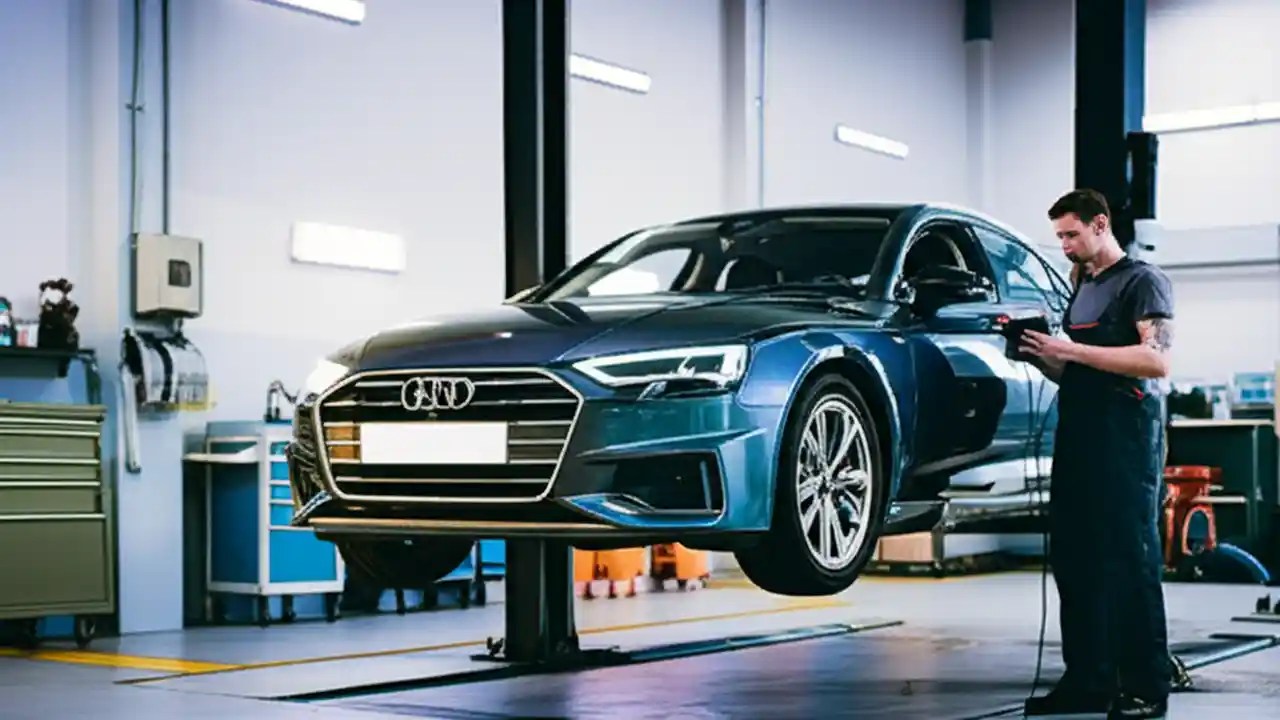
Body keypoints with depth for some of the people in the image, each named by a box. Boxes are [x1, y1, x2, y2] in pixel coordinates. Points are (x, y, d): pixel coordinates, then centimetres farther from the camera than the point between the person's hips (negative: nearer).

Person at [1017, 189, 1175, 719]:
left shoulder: (1142, 281, -3)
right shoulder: (1082, 288, 22)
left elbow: (1157, 361, -15)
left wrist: (1073, 350, -17)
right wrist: (1040, 355, 5)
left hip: (1127, 441, -8)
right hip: (1078, 438, 8)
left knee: (1132, 561, -8)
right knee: (1074, 562, 6)